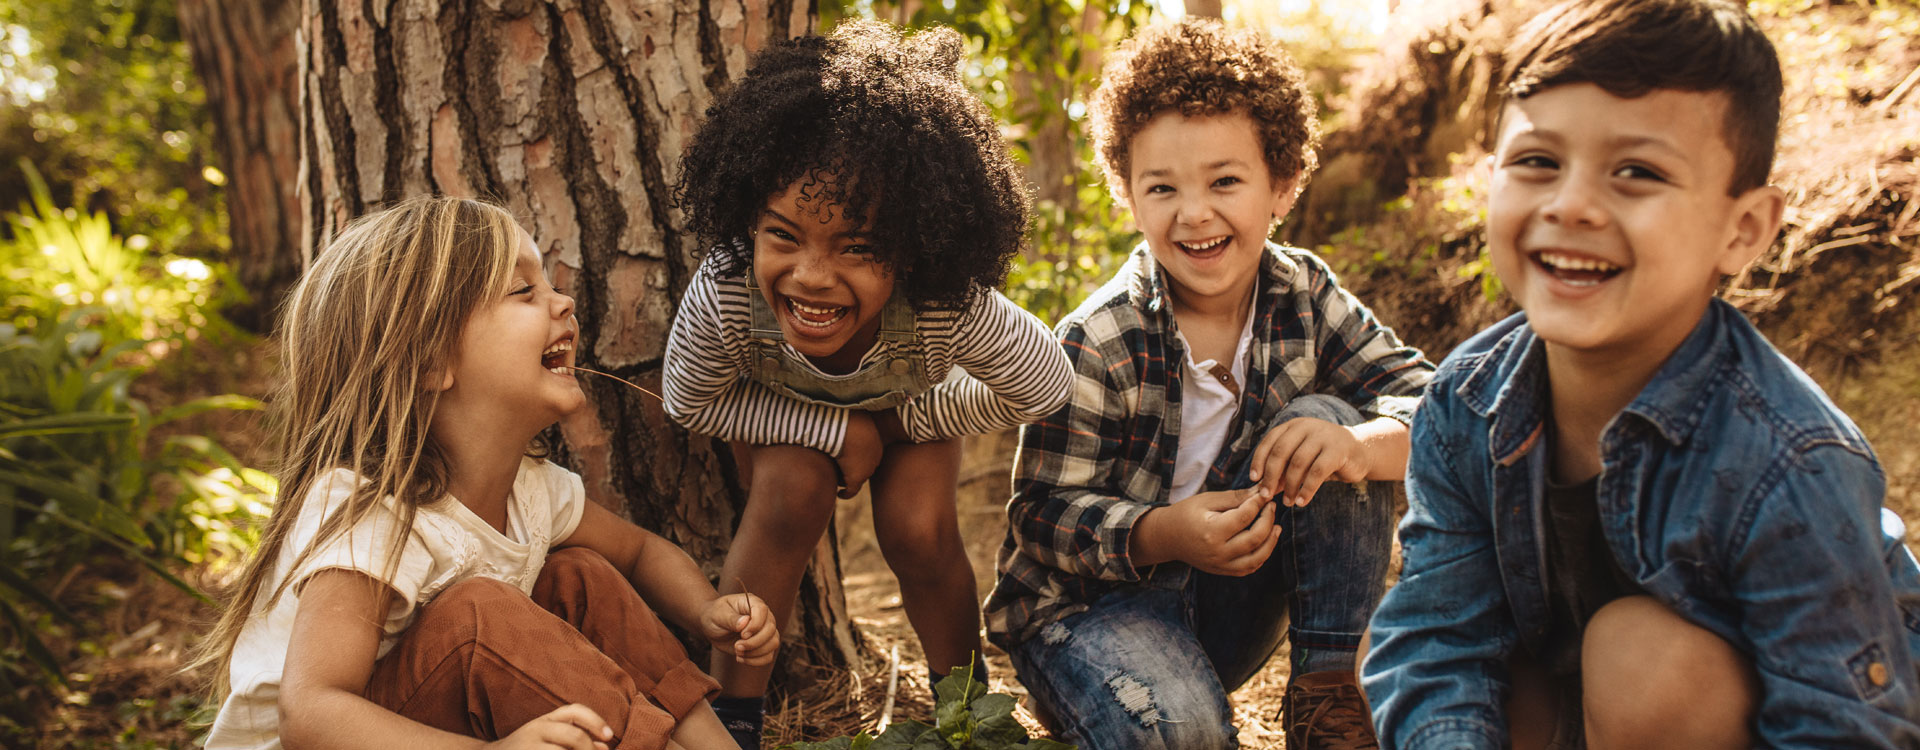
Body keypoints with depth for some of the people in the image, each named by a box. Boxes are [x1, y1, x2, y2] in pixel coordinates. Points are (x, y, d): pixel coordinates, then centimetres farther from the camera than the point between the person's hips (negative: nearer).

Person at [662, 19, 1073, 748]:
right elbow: (692, 401, -21)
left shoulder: (952, 309, -44)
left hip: (910, 408, 1)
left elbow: (1045, 387, -23)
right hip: (784, 413, 0)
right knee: (792, 496, -27)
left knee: (919, 530, -19)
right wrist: (834, 430, -28)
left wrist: (905, 420, -16)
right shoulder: (722, 297, -43)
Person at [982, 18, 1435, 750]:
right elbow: (1043, 516, -16)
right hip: (1088, 599, -5)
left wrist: (1357, 444, -34)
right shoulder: (1095, 346, -19)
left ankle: (1325, 687, -9)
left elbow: (1426, 397, -11)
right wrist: (1163, 533, -35)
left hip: (1229, 596, 6)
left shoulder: (1305, 295, -5)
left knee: (1327, 417, -16)